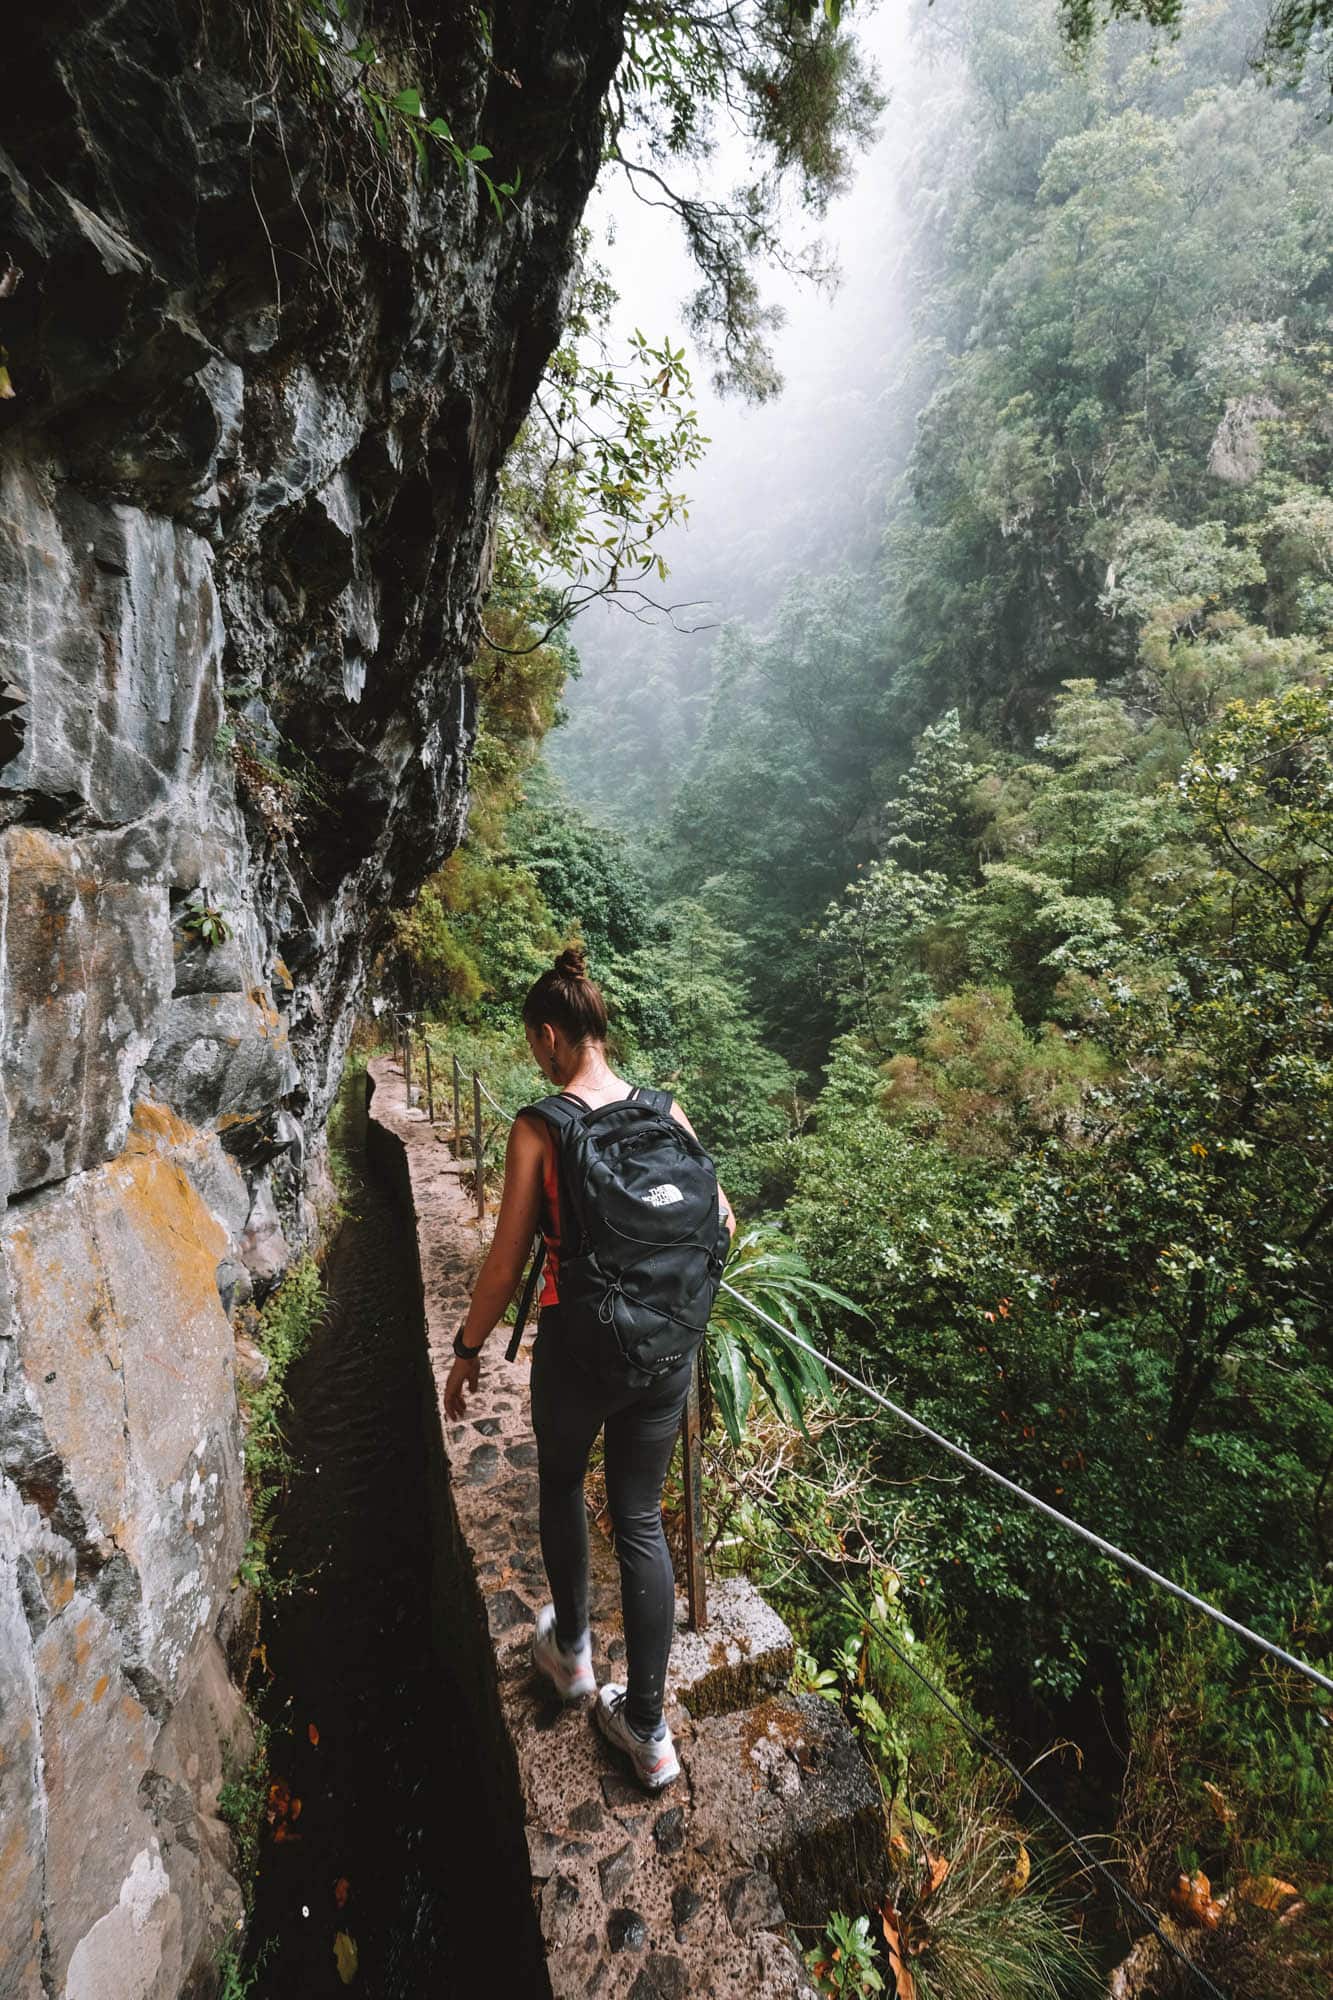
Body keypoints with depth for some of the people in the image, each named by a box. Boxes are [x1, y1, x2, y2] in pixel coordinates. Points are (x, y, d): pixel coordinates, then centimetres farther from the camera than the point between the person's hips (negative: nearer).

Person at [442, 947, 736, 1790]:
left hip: (576, 1346, -3)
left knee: (562, 1490, 28)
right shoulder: (663, 1110, -5)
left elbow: (507, 1261, -12)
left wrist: (468, 1350, 3)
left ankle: (571, 1652, 49)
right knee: (641, 1520, 19)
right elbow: (720, 1220, 2)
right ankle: (648, 1730, 31)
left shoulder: (539, 1127, -15)